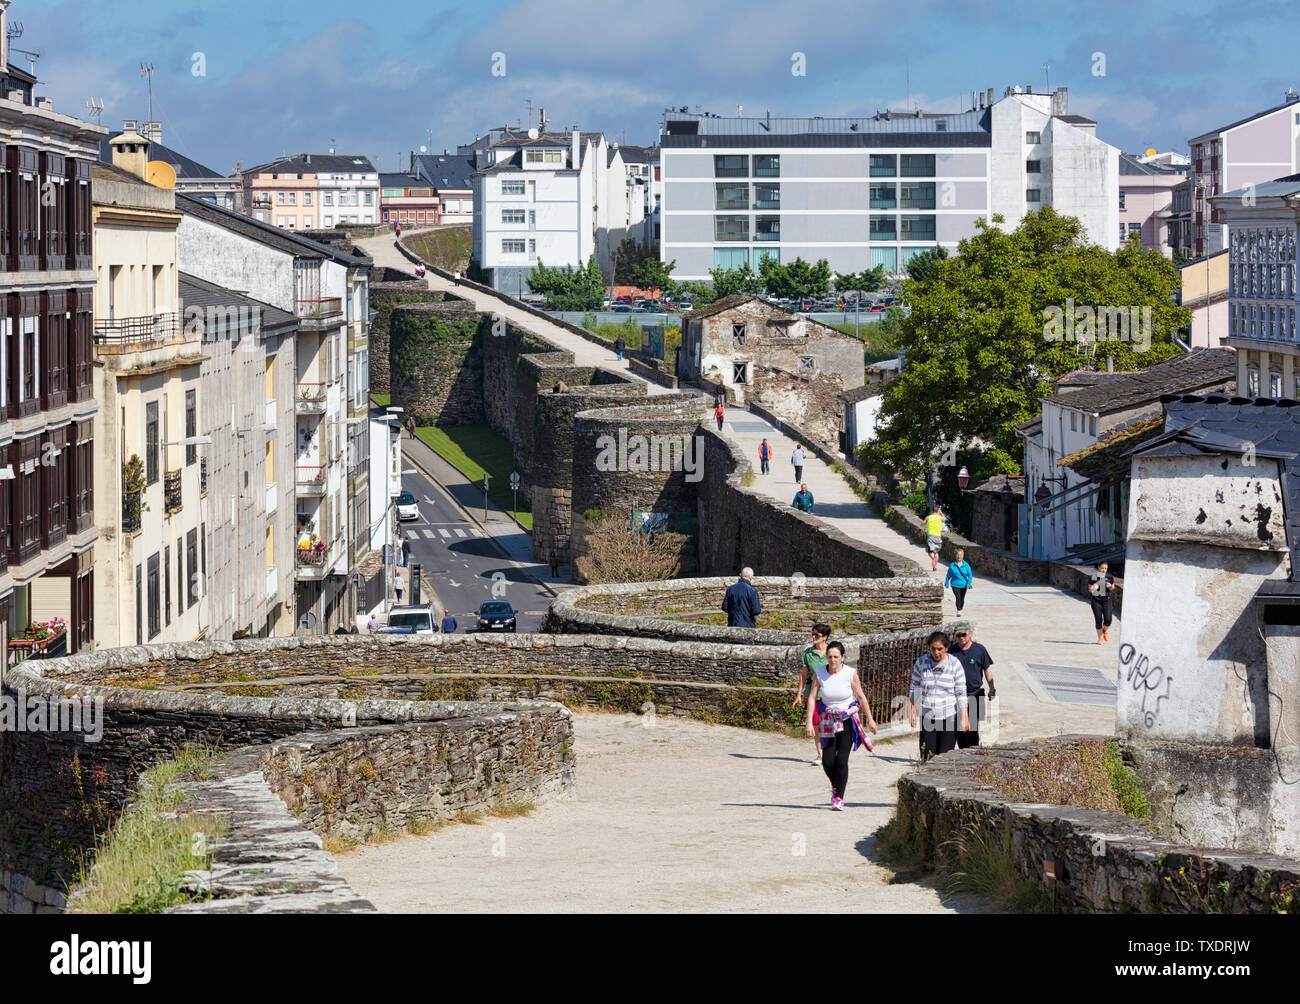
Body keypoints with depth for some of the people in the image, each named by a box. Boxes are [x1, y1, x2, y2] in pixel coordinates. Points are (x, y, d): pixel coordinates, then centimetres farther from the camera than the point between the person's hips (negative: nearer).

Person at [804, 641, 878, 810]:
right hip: (828, 722, 2)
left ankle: (839, 798, -4)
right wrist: (809, 722, -11)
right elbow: (812, 698, -4)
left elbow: (861, 697, -1)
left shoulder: (850, 673, -11)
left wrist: (870, 719, 6)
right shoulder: (819, 673, -7)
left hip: (848, 720, -2)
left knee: (842, 760, -13)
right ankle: (835, 786, 31)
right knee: (827, 761, -1)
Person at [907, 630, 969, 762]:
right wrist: (911, 712, 6)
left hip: (948, 717, -2)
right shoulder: (921, 663, 1)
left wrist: (965, 718, -5)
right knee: (927, 757, -6)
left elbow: (961, 693, -2)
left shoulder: (955, 665, -4)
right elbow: (914, 688, 9)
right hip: (927, 716, 2)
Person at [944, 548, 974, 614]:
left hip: (963, 585, 2)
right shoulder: (952, 565, -4)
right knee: (958, 598, -17)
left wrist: (968, 584, -16)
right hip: (955, 585, -2)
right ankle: (958, 611, -16)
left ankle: (961, 610, 33)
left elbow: (970, 575, -4)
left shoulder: (966, 565, -2)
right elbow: (948, 575, 4)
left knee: (962, 599, 13)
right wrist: (946, 584, 5)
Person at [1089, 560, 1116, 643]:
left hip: (1107, 600, 1)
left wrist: (1110, 586, -8)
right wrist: (1092, 589, -18)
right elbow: (1089, 589, 5)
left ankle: (1105, 631, 21)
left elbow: (1112, 589, 15)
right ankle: (1100, 638, 16)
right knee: (1098, 620, -3)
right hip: (1096, 601, -1)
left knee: (1108, 619, -12)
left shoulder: (1110, 577, 4)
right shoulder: (1093, 577, -3)